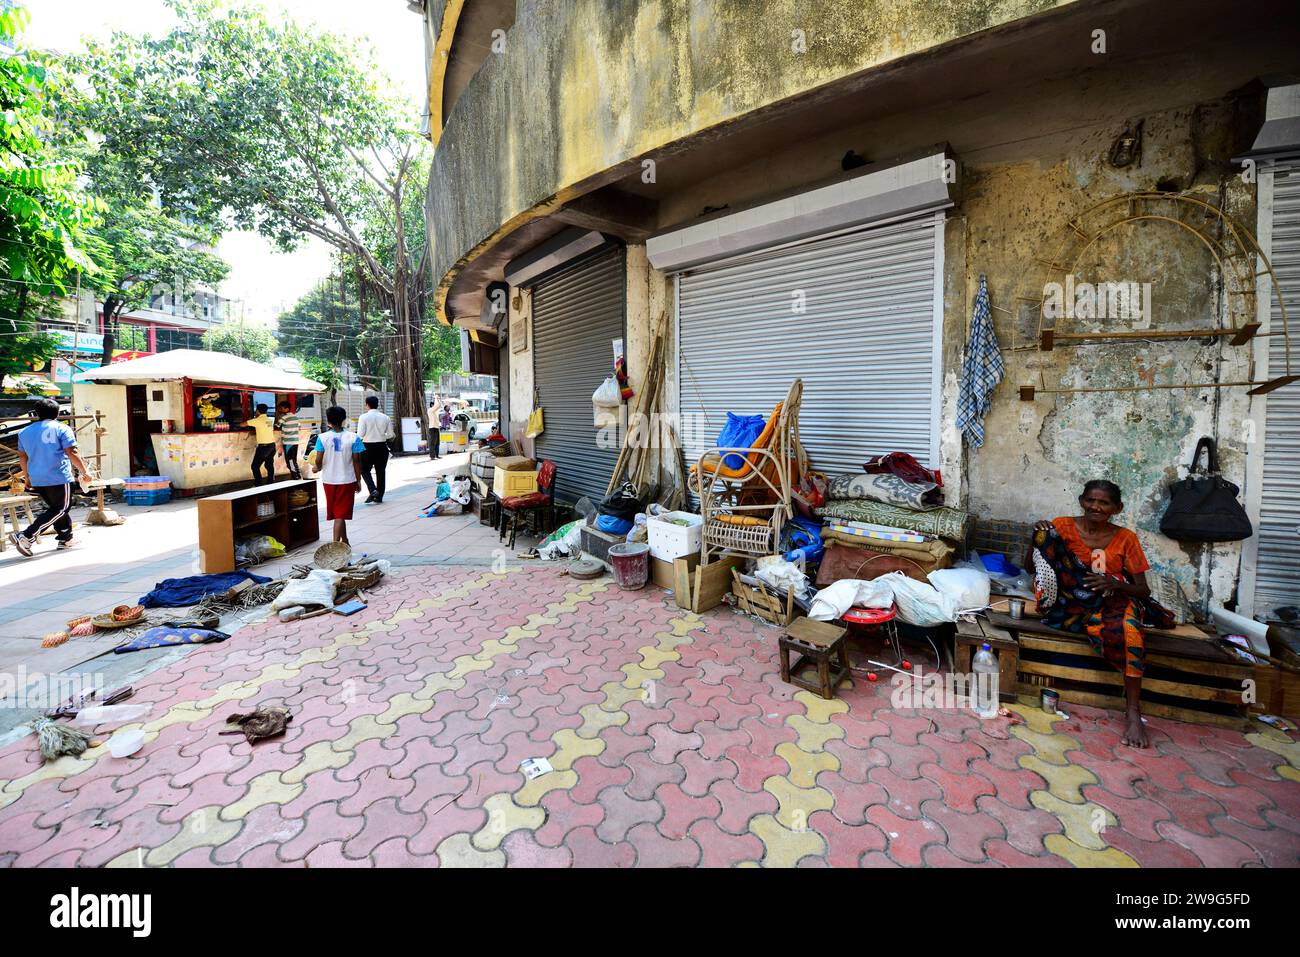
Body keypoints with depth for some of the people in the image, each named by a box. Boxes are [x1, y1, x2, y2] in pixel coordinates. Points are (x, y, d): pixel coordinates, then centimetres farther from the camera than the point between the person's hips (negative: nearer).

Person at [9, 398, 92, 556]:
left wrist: (27, 477, 29)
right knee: (60, 510, -1)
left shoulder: (25, 432, 13)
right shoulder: (61, 428, -6)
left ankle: (65, 539, 21)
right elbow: (71, 453, -12)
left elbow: (22, 457, 18)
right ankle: (26, 536, -14)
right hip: (59, 478, -7)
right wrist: (84, 471, -5)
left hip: (36, 479, 7)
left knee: (56, 507, 19)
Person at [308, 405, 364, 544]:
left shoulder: (322, 438, -5)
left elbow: (318, 460, -7)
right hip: (347, 480, -2)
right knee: (340, 515, -1)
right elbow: (356, 461, -7)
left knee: (338, 513, 17)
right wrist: (358, 480, 3)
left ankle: (345, 541, 32)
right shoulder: (353, 437, -7)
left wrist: (317, 468, 16)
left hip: (329, 480, 2)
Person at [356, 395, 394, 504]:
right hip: (382, 447, 3)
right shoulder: (385, 417, 0)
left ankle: (373, 490, -9)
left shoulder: (364, 417, -9)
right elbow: (390, 434, 3)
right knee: (381, 471, 10)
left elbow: (360, 434, -14)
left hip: (368, 446, -3)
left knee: (365, 470, 12)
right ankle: (379, 497, 16)